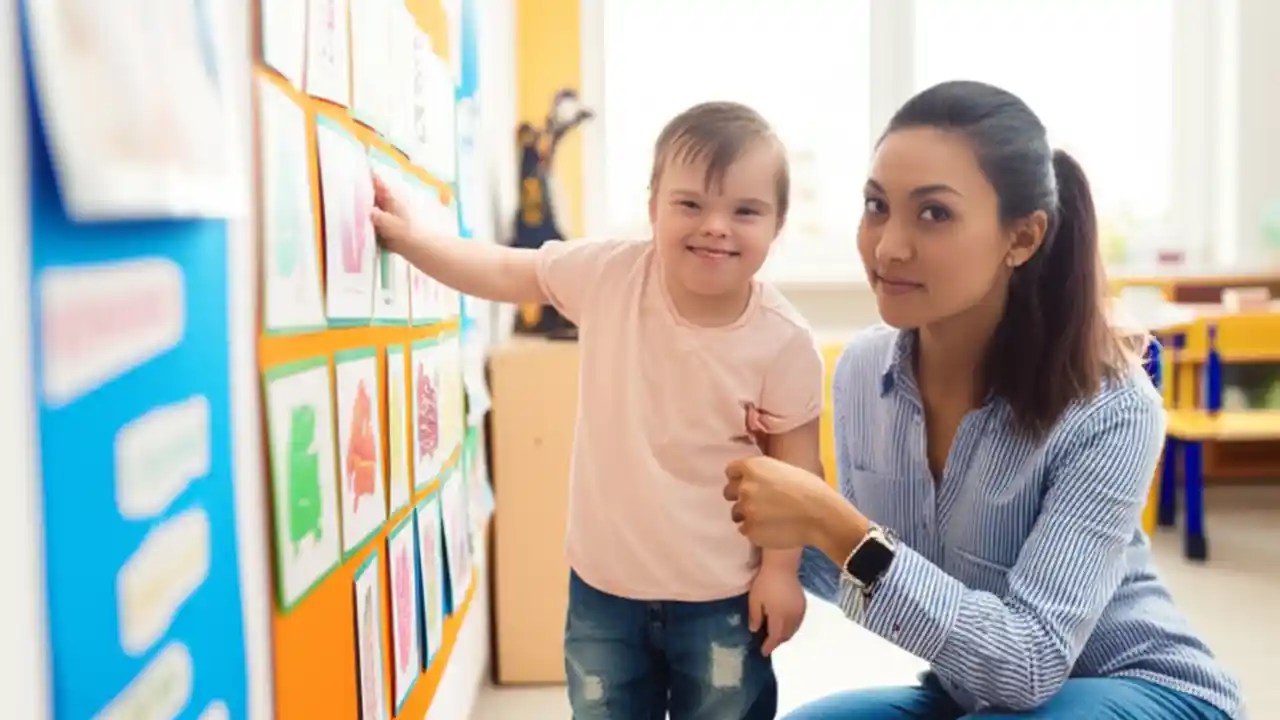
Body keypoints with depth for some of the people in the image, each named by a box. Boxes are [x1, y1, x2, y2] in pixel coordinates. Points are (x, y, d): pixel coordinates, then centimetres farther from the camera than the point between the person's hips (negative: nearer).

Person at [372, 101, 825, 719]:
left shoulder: (784, 343, -17)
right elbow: (502, 272, 0)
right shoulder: (608, 274, -13)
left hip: (721, 597, -2)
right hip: (604, 584, 3)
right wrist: (409, 239, -6)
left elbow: (794, 463, -9)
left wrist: (781, 568, -9)